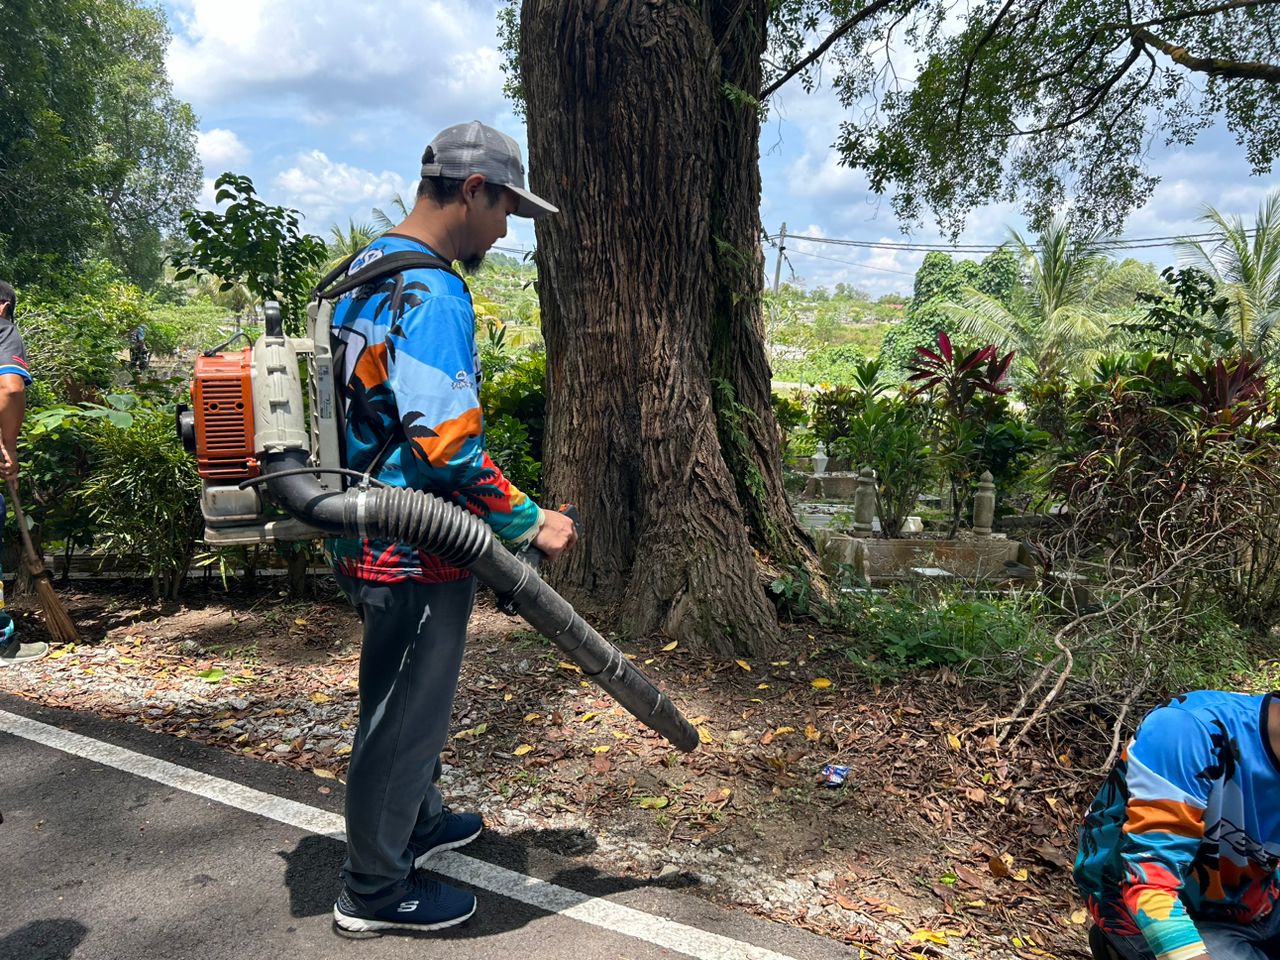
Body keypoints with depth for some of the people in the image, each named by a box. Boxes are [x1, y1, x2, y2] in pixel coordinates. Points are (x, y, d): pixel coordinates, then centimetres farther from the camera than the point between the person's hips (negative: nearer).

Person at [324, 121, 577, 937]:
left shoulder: (367, 273, 12)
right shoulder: (431, 292, -21)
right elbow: (445, 441, -27)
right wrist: (529, 523, -17)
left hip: (371, 535, 10)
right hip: (415, 556, -10)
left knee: (409, 696, 25)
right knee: (406, 711, 6)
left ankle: (418, 821, 46)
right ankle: (375, 891, 25)